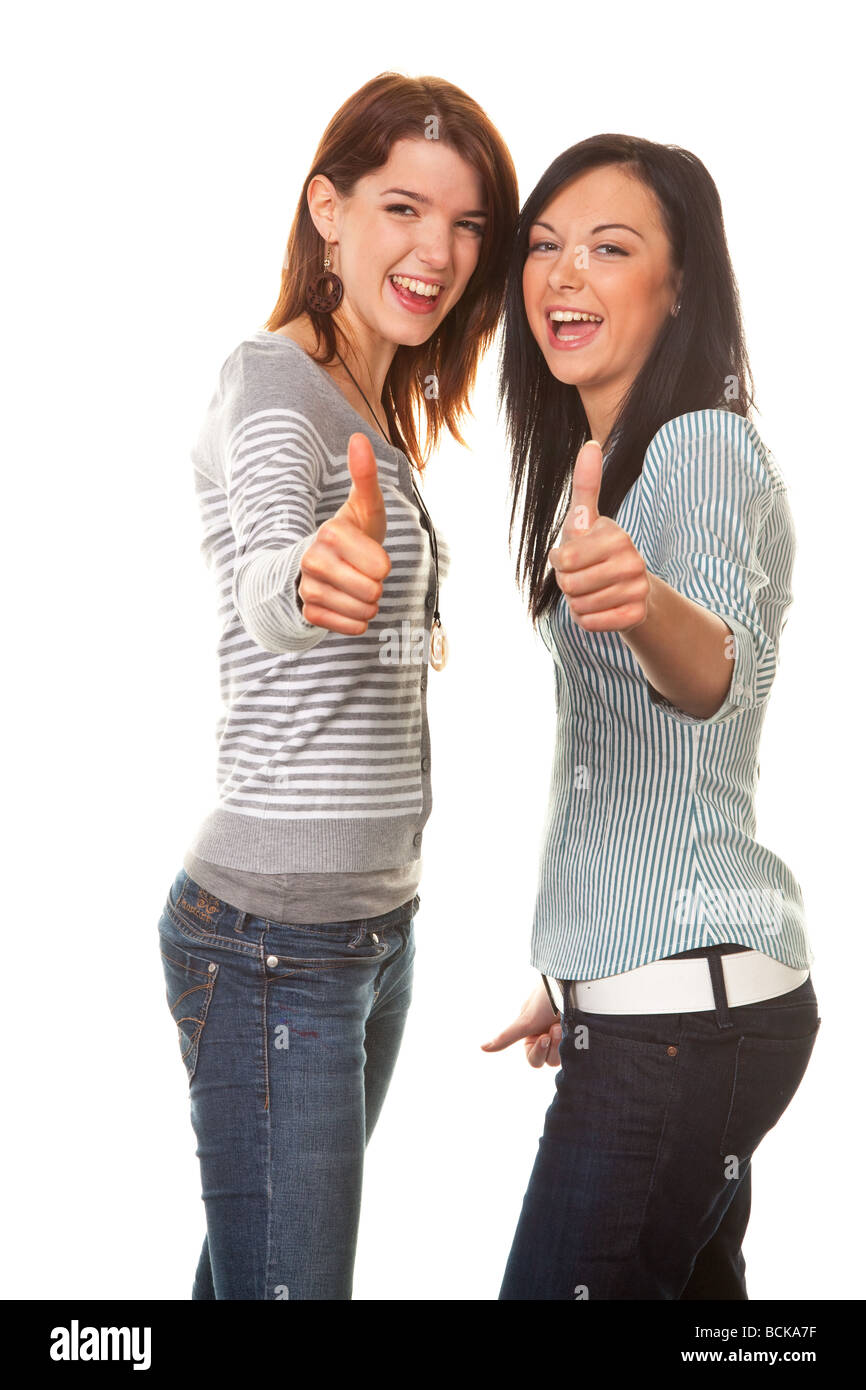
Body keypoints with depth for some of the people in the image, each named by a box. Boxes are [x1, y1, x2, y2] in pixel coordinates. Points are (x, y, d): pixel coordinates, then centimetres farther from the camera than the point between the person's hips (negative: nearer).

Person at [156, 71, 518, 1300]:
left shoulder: (379, 413, 15)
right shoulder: (274, 379, -13)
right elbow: (262, 584, -36)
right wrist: (310, 580, -54)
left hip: (378, 921, 9)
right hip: (272, 940, -9)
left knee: (250, 1268, 16)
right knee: (286, 1282, -3)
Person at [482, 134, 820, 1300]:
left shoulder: (702, 446, -12)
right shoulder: (603, 457, 17)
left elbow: (719, 667, -33)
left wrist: (646, 603, -55)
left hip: (684, 1003, -10)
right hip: (667, 992, 10)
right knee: (691, 1286, 16)